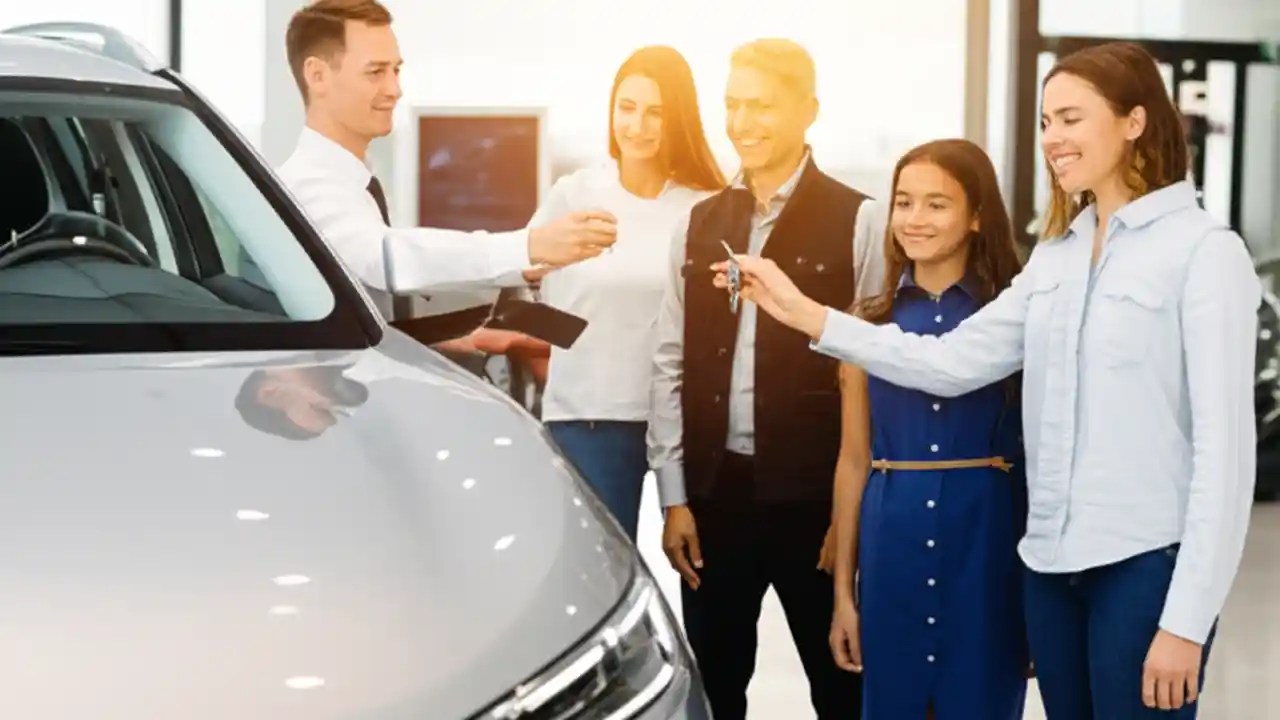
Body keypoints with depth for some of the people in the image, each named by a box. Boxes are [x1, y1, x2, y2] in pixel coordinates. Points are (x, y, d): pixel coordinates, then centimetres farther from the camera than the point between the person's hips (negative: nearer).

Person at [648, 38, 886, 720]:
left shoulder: (859, 222, -5)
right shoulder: (700, 223, 9)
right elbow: (671, 364, 9)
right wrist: (675, 496, 4)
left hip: (815, 495, -4)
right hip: (715, 491, 4)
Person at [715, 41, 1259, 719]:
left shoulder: (1204, 252, -8)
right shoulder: (1054, 256, 13)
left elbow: (1224, 444, -12)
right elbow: (951, 362, 9)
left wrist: (1186, 619, -16)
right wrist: (805, 314, 2)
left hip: (1146, 562, -6)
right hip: (1053, 560, 7)